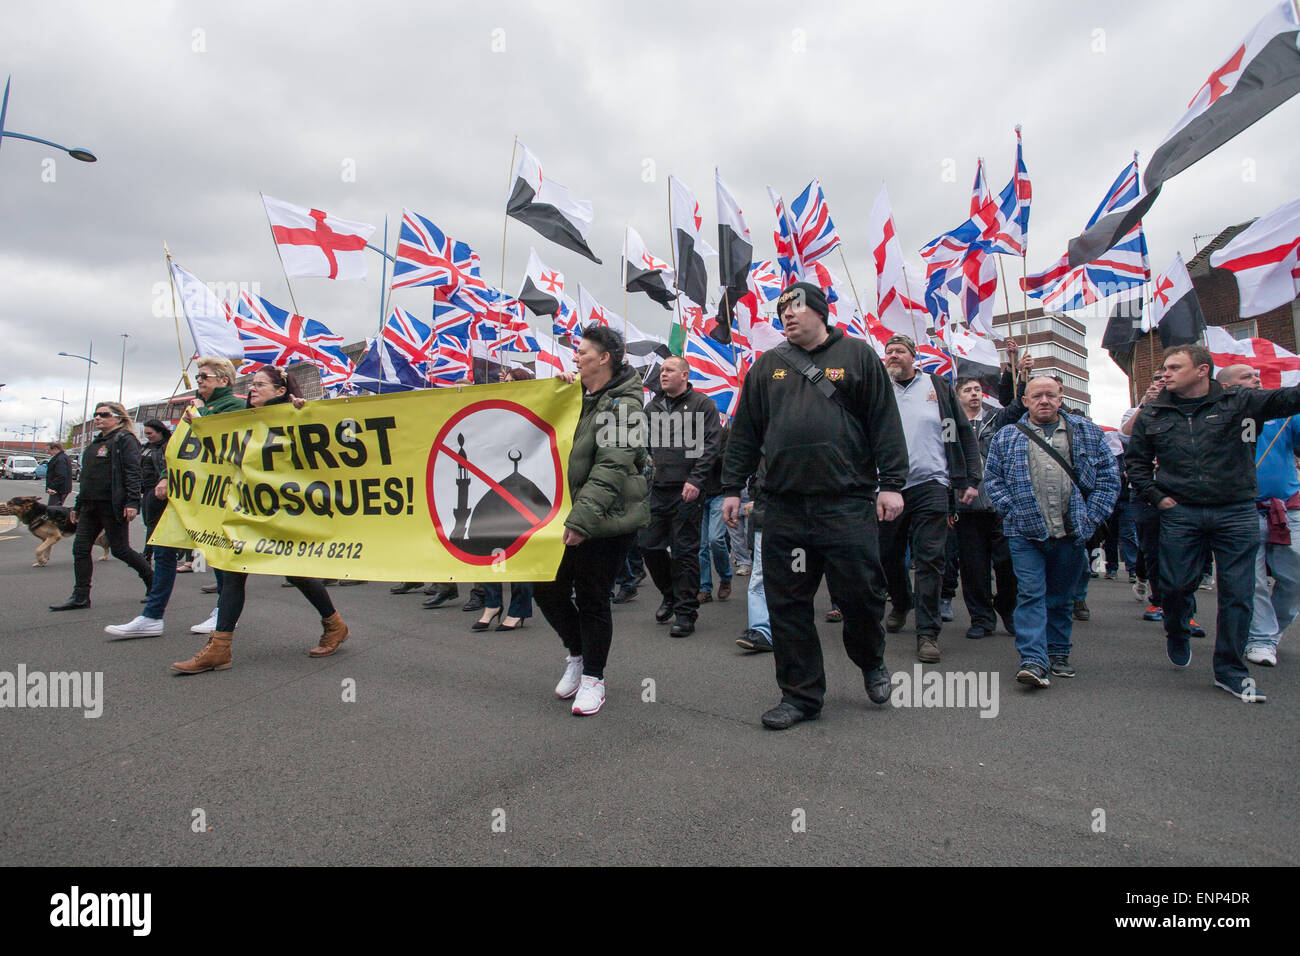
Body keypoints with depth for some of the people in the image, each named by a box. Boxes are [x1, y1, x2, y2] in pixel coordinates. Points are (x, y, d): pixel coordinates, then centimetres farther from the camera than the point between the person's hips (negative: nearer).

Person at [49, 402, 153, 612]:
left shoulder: (124, 440, -7)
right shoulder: (96, 442, 20)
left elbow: (133, 472, -16)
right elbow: (87, 476, 24)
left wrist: (132, 502, -24)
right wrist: (78, 505, 23)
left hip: (113, 506, -9)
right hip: (91, 505, 9)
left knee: (120, 550, -3)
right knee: (80, 548, 3)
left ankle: (152, 582, 14)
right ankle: (80, 596, 8)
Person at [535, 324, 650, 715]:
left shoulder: (623, 406, -13)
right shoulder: (584, 399, 15)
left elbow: (611, 469, -23)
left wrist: (581, 519, -29)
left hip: (608, 521, -8)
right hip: (574, 516, 8)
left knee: (591, 598, 1)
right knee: (546, 588, 8)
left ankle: (593, 679, 21)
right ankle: (577, 654, 33)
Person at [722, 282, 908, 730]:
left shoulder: (857, 355, 7)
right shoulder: (767, 365, 15)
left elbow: (885, 422, 3)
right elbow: (744, 432, 15)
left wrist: (891, 484, -4)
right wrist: (732, 487, 10)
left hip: (848, 503, -3)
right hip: (784, 505, 3)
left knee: (860, 593, 2)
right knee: (787, 604, 4)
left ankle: (872, 662, 34)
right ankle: (801, 695, 19)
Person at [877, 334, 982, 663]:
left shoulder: (938, 387, 8)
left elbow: (963, 434, 8)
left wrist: (970, 480, 1)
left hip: (930, 486, -2)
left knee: (929, 559, -5)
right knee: (889, 554, 11)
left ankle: (927, 632, 1)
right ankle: (900, 604, 38)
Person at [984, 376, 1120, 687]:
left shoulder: (1087, 432, 12)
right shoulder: (1006, 437, 9)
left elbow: (1108, 474, 10)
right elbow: (992, 478, 7)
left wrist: (1091, 517, 0)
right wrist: (1012, 512, -5)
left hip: (1072, 533, 2)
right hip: (1026, 533, -2)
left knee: (1062, 597, 12)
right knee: (1031, 594, -9)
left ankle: (1058, 653, 26)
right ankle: (1033, 661, -11)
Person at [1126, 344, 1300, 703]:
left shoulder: (1239, 403, 2)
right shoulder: (1152, 416, 8)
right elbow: (1135, 461, 15)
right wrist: (1156, 496, 3)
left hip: (1237, 514, -1)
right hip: (1180, 514, 1)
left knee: (1238, 592, 2)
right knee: (1176, 585, 3)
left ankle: (1230, 670, 15)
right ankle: (1177, 635, 35)